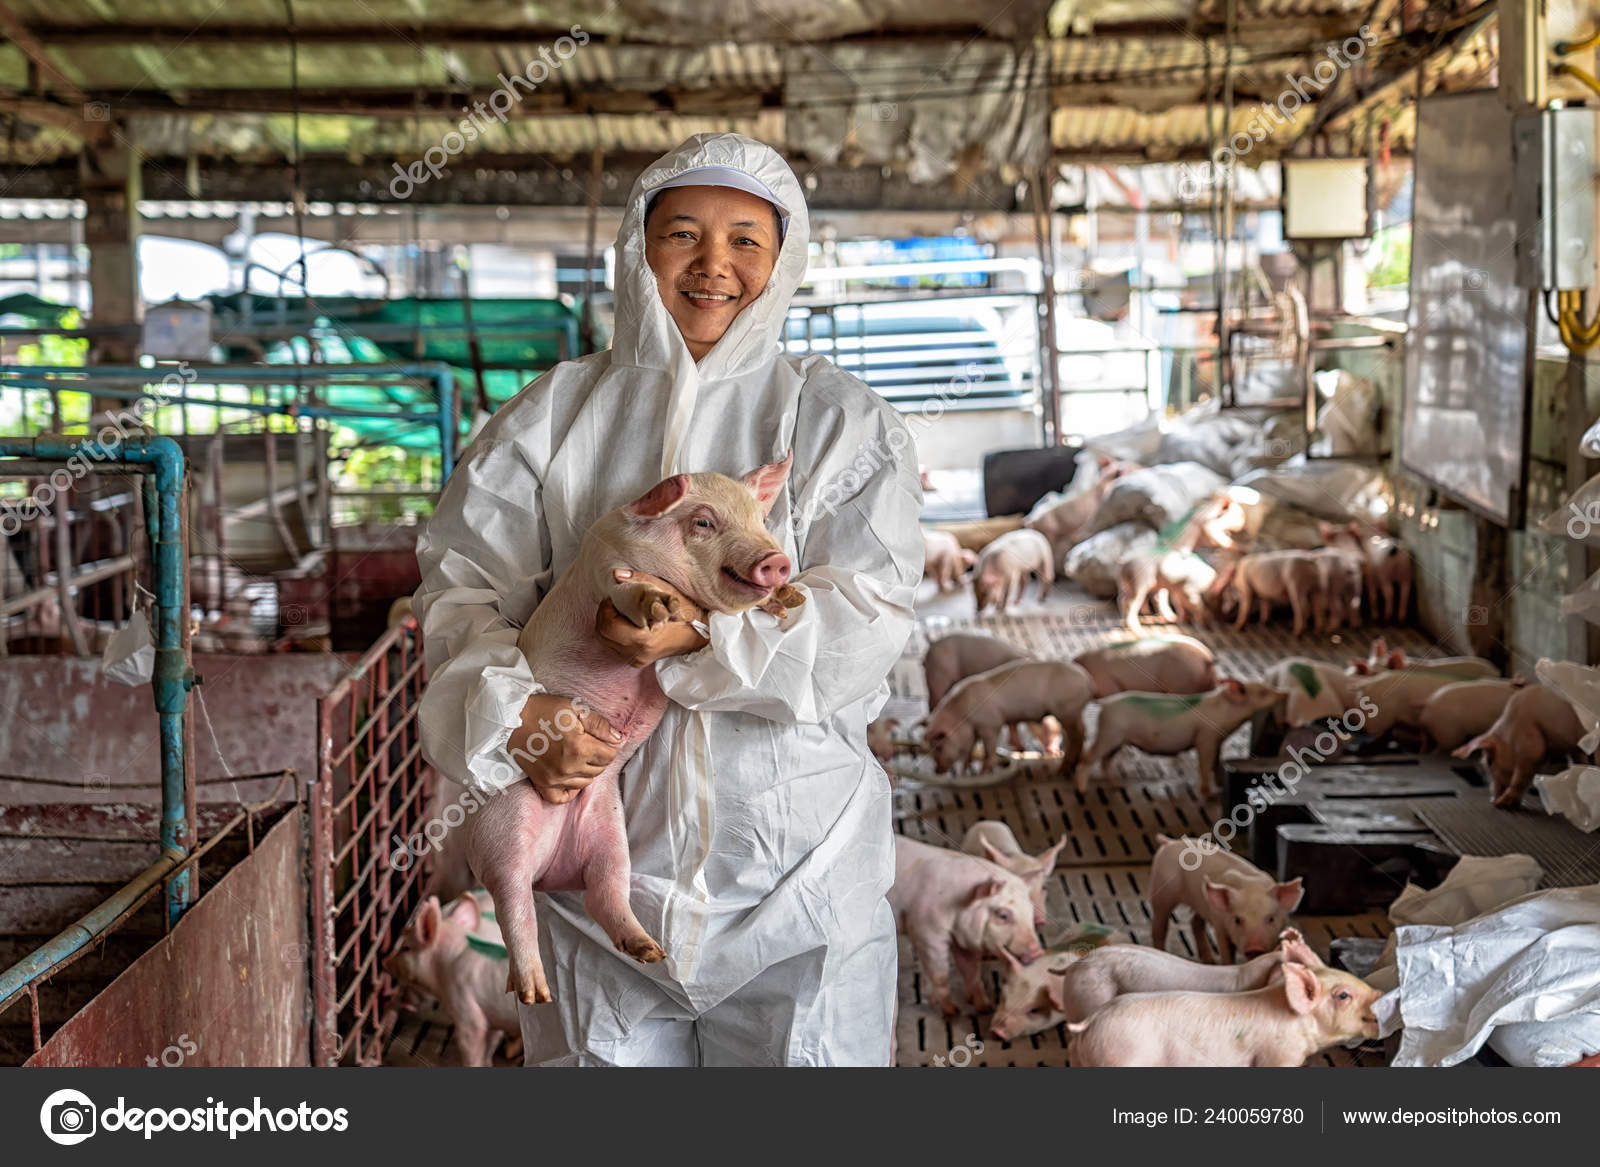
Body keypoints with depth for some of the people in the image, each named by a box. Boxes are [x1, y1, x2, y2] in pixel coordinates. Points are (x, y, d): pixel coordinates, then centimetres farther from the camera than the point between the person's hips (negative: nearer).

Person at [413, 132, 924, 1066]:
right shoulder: (554, 416, 5)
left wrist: (703, 634, -24)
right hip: (601, 856, 1)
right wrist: (511, 709, -18)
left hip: (796, 859, -1)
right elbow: (461, 587, 1)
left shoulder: (839, 420, 1)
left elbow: (867, 622, -9)